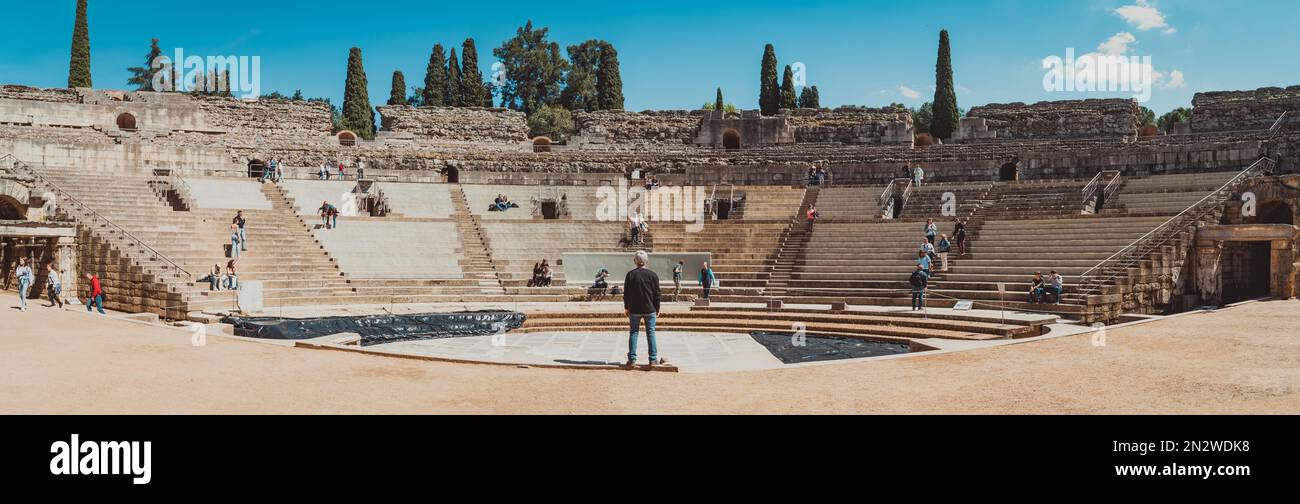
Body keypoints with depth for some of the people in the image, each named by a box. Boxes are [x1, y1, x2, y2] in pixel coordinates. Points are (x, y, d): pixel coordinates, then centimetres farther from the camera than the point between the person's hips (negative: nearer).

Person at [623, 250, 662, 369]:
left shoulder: (630, 274, -4)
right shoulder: (652, 275, -3)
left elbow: (626, 293, 0)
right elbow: (657, 293, 0)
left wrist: (626, 307, 11)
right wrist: (657, 309, 9)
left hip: (634, 310, 0)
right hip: (650, 310, 0)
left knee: (633, 333, 7)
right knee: (650, 333, 7)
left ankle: (632, 360, 4)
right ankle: (653, 360, 8)